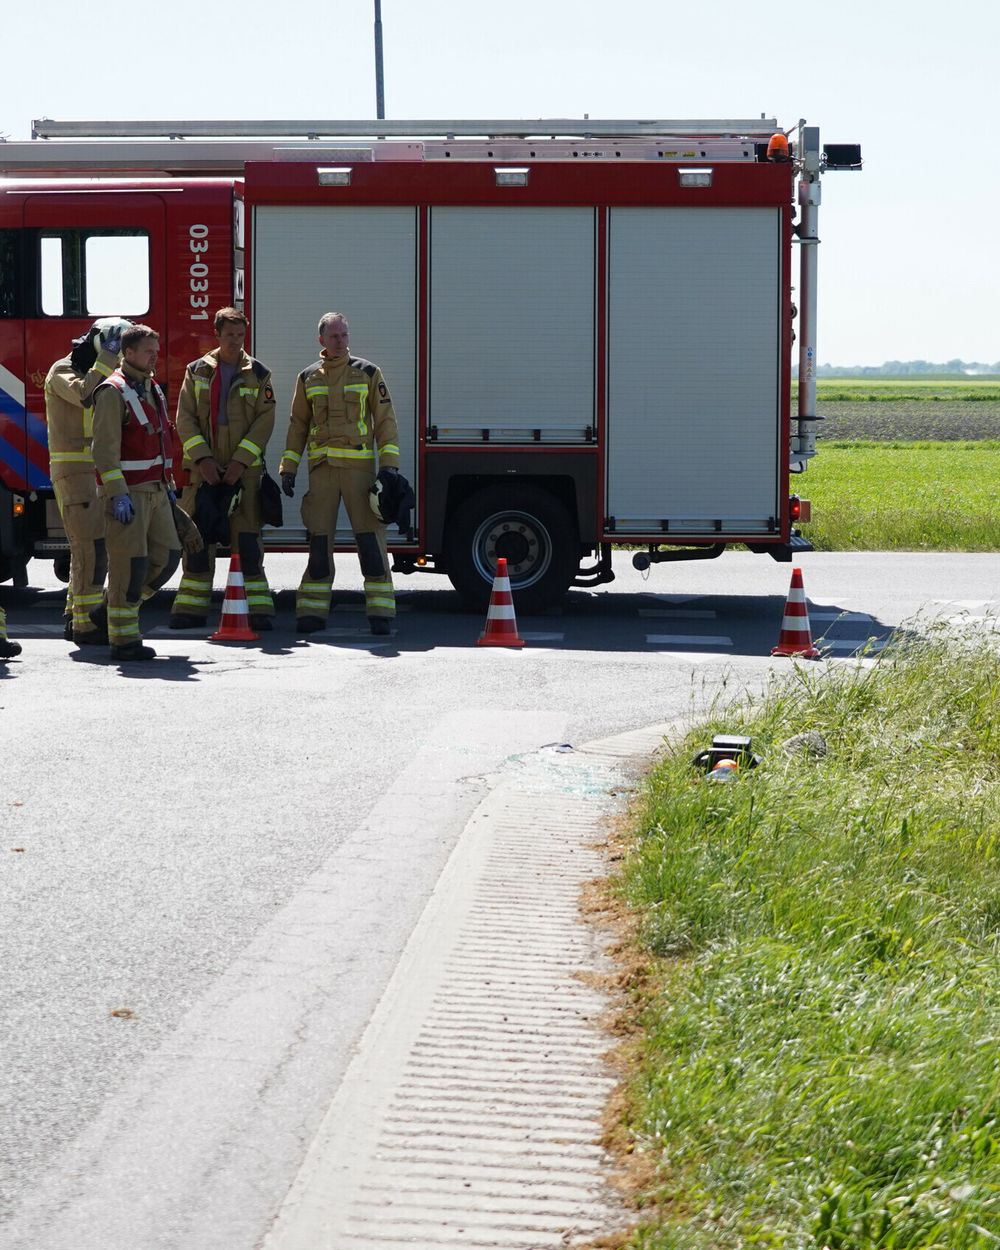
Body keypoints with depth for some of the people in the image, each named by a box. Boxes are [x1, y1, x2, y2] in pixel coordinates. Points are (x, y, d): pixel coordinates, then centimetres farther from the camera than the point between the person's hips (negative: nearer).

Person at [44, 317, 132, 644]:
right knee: (91, 547, -13)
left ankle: (75, 618, 22)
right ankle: (86, 626, -13)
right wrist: (108, 357, -24)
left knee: (90, 549, 13)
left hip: (98, 473, 9)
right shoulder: (62, 371, -8)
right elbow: (85, 395, -29)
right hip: (73, 472, -9)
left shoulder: (98, 375, 19)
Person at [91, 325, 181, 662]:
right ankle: (123, 640, -1)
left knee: (167, 555, 7)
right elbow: (105, 448, -18)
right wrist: (118, 495, -22)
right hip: (128, 492, -9)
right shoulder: (113, 392, -12)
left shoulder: (152, 389, 16)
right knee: (130, 563, -7)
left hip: (155, 491, 9)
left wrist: (168, 485, 20)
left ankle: (124, 604, 24)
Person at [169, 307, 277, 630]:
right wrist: (202, 459, -11)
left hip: (245, 469, -1)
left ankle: (258, 609, -4)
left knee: (247, 537, -5)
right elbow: (185, 418, 1)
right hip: (203, 467, 1)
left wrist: (240, 461, -12)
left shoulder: (258, 374, 5)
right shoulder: (197, 371, 7)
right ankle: (192, 607, 6)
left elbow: (265, 421, -2)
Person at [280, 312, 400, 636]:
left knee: (370, 539, -6)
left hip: (360, 466, -2)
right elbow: (298, 425, 16)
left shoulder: (368, 373, 5)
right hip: (322, 468, 2)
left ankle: (380, 612, -4)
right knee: (319, 540, 2)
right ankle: (312, 612, 6)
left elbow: (385, 420, 4)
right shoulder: (308, 378, 11)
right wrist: (288, 468, 8)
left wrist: (389, 464, -5)